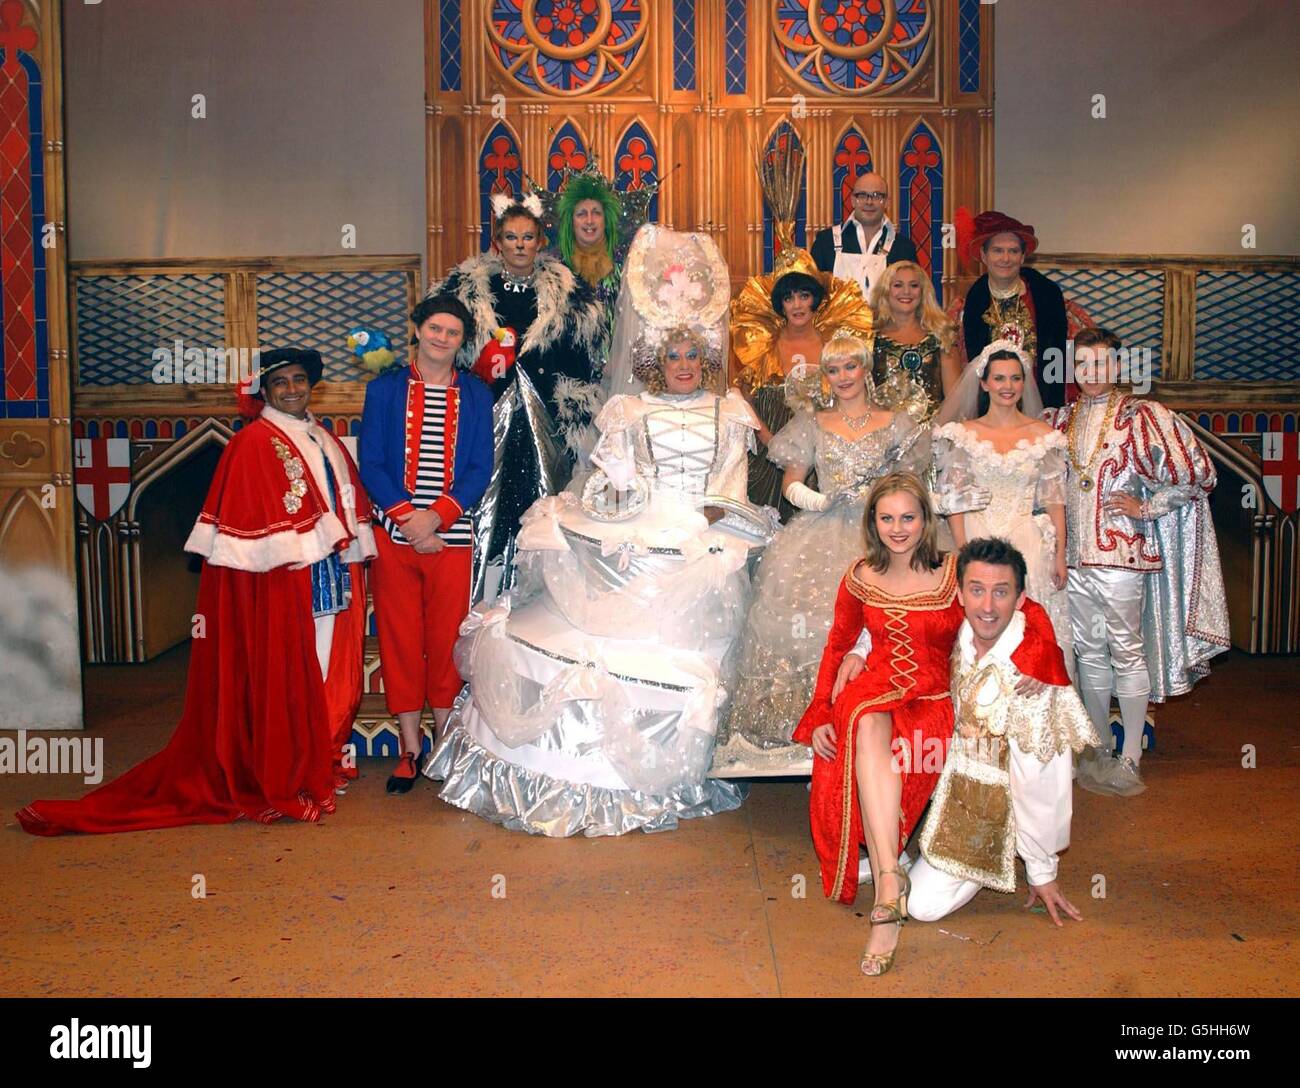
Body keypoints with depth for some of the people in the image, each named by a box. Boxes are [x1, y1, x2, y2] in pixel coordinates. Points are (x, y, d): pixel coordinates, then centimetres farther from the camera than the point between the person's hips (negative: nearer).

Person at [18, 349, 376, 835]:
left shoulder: (327, 442, 17)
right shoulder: (253, 443, -6)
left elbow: (352, 504, 18)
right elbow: (245, 520, -12)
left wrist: (358, 566, 12)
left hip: (332, 581, 7)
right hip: (282, 584, -7)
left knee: (329, 673, 11)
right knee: (281, 677, 0)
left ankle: (321, 761, 24)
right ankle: (285, 781, 9)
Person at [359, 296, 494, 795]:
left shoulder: (476, 395, 8)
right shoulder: (385, 388, 7)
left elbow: (480, 468, 1)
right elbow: (370, 464, 1)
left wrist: (436, 516, -12)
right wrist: (406, 517, -11)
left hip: (452, 536, 0)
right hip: (393, 533, 0)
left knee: (446, 638, 5)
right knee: (398, 637, 4)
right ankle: (410, 747, 15)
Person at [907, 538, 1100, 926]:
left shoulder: (1034, 671, -28)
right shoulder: (957, 632, -12)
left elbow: (1038, 781, -20)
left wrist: (1042, 873, -11)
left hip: (993, 804, -6)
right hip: (952, 782, 6)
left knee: (925, 905, -14)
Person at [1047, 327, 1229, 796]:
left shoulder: (1143, 416, -4)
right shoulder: (1060, 420, 11)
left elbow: (1199, 473, -4)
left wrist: (1146, 507, -8)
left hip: (1120, 553, -5)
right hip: (1073, 555, 5)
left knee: (1127, 651, 0)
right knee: (1090, 653, 11)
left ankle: (1130, 758, 8)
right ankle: (1099, 752, 22)